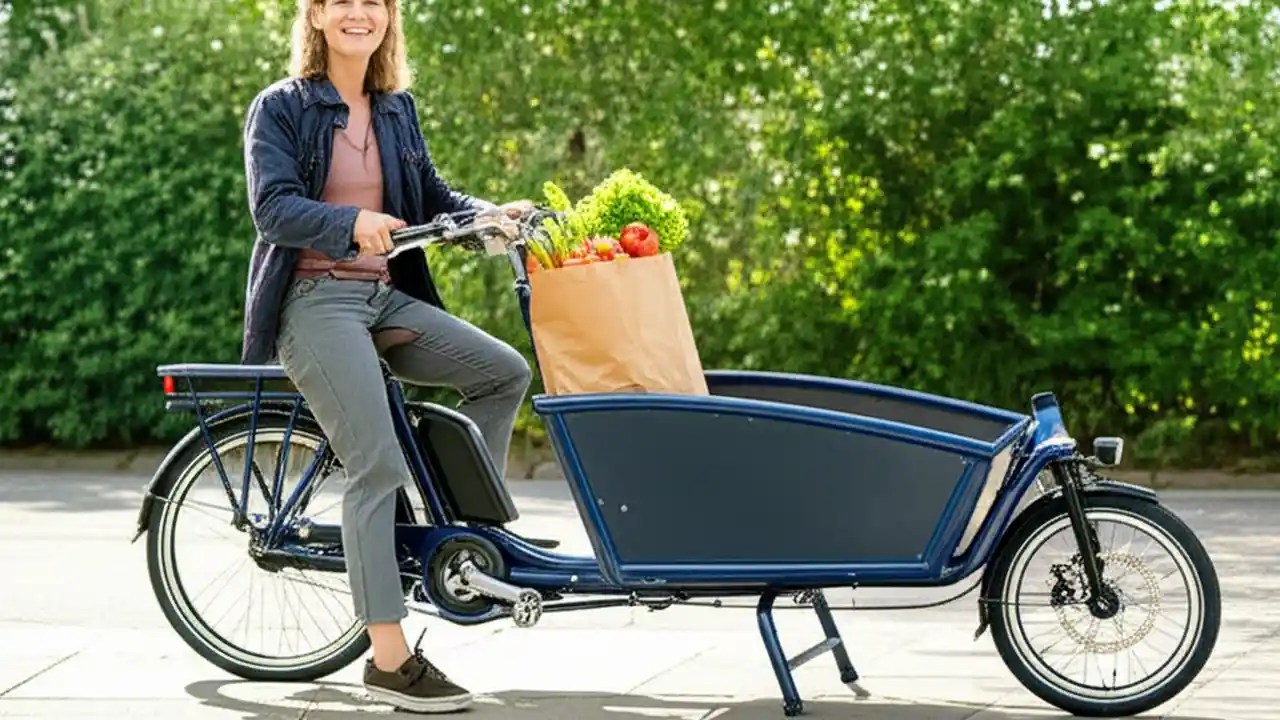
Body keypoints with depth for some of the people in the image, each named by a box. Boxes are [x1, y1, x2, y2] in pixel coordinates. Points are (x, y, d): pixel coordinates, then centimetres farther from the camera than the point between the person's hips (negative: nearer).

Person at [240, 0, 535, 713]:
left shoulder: (397, 109, 14)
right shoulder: (281, 107, -5)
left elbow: (433, 197, 14)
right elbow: (273, 207, -16)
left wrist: (493, 213, -6)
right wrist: (350, 222, -34)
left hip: (388, 298, 7)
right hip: (316, 301, -7)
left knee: (506, 372, -1)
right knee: (378, 467, -15)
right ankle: (390, 660, -13)